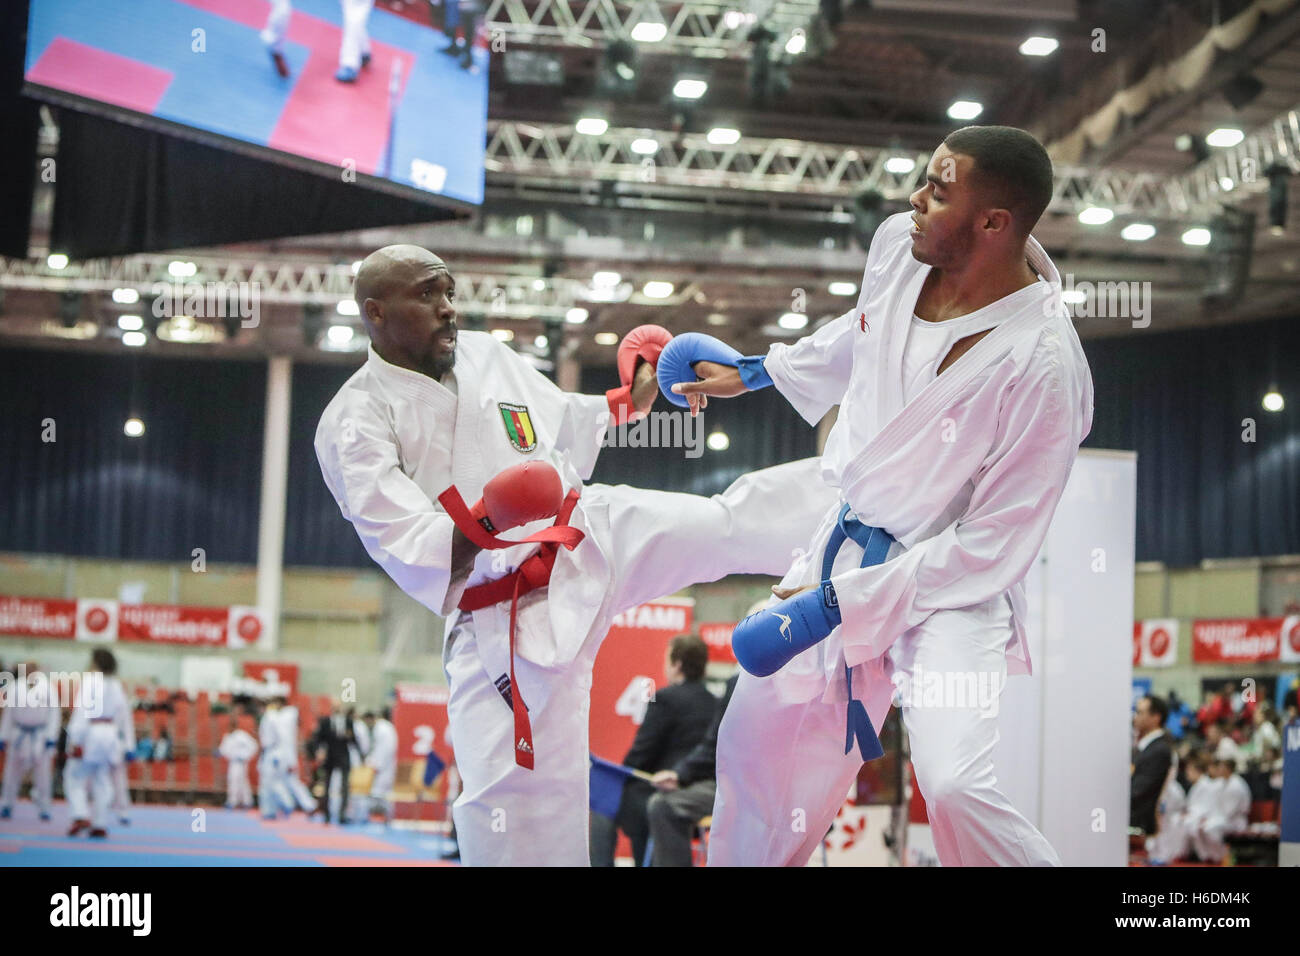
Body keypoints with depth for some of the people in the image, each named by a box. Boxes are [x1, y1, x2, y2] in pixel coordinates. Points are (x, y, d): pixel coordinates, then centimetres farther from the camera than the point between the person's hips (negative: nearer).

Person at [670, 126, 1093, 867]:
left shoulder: (1043, 368, -29)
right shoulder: (900, 244, -10)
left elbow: (992, 547, -22)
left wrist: (837, 605, -20)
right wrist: (753, 373, 23)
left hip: (951, 581, -7)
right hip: (850, 544, 7)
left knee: (955, 786, -28)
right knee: (759, 743, 20)